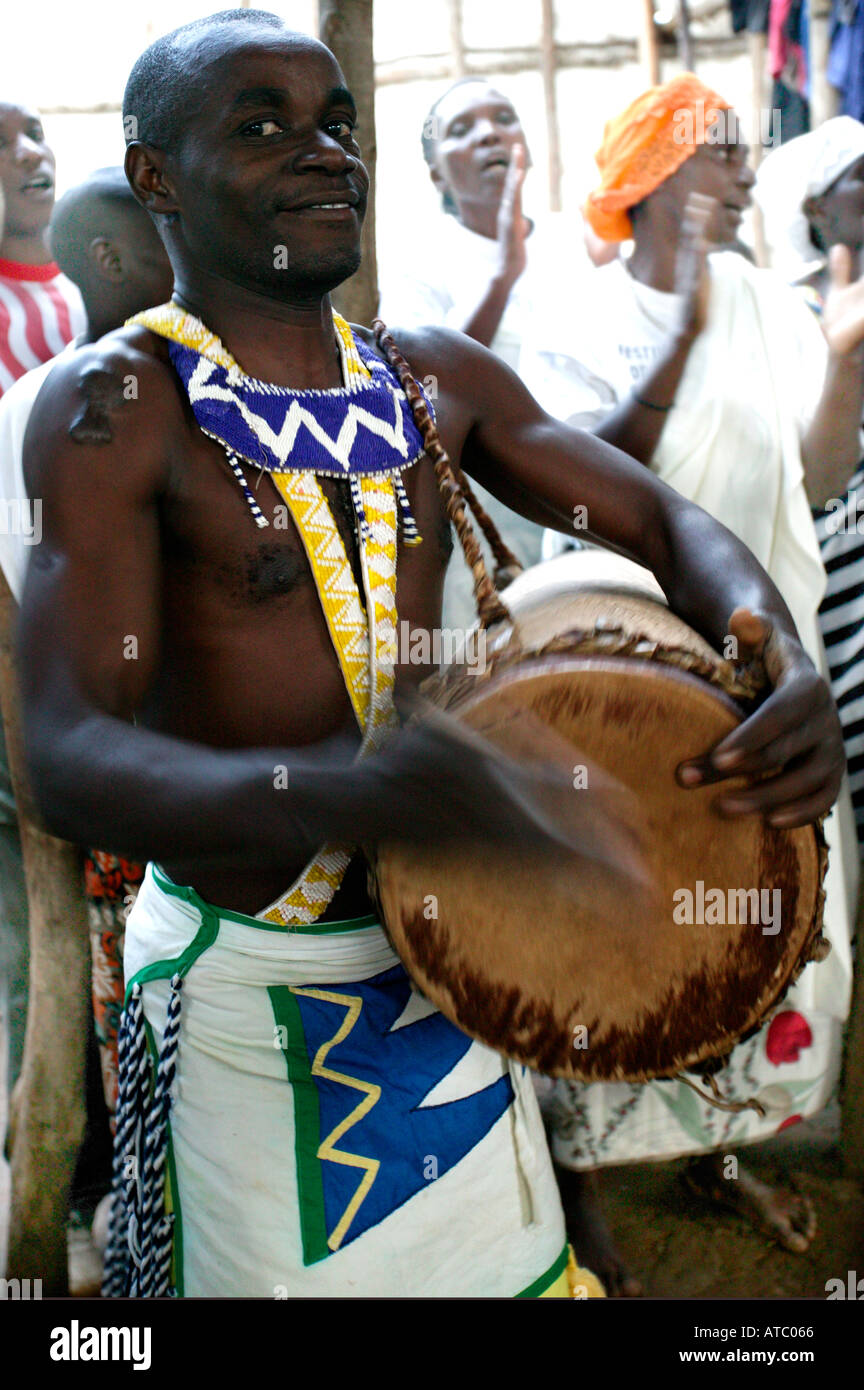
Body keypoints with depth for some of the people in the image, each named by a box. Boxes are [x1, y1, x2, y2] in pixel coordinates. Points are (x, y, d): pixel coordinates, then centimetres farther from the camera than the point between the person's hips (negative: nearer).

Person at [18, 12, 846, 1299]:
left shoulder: (436, 380, 3)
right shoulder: (114, 405, -16)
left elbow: (660, 519, 8)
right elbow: (68, 759, -26)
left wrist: (787, 667, -15)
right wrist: (350, 794, -46)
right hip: (245, 984, -5)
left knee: (511, 1262, 21)